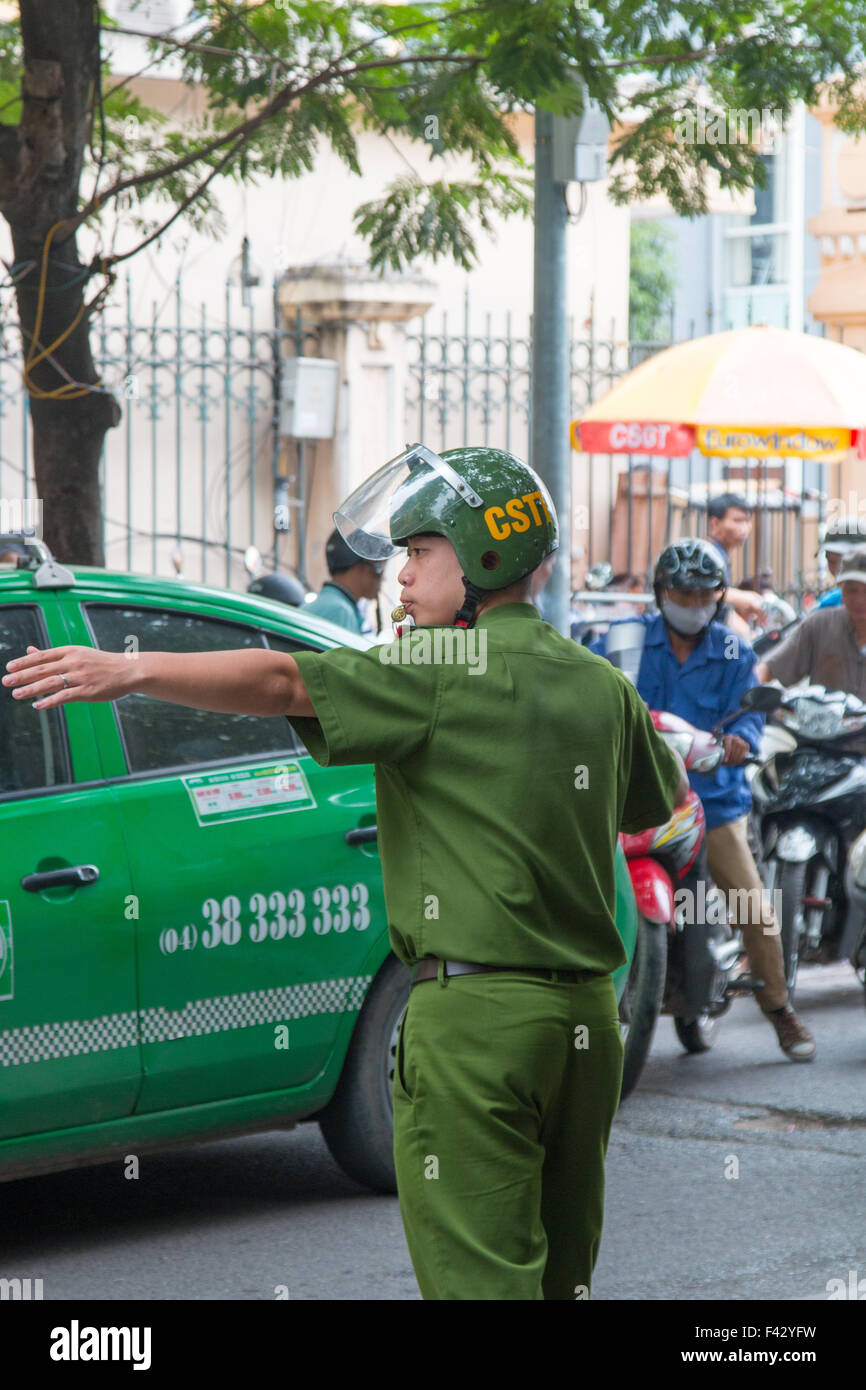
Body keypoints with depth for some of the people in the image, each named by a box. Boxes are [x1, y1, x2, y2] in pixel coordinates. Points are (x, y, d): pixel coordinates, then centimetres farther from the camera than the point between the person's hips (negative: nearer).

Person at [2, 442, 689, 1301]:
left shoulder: (449, 674, -9)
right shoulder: (601, 685, 12)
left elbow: (284, 683, -18)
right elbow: (663, 801, 29)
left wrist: (133, 671, -22)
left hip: (478, 1012, -7)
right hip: (589, 1013, 7)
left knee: (478, 1277, -5)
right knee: (560, 1271, 15)